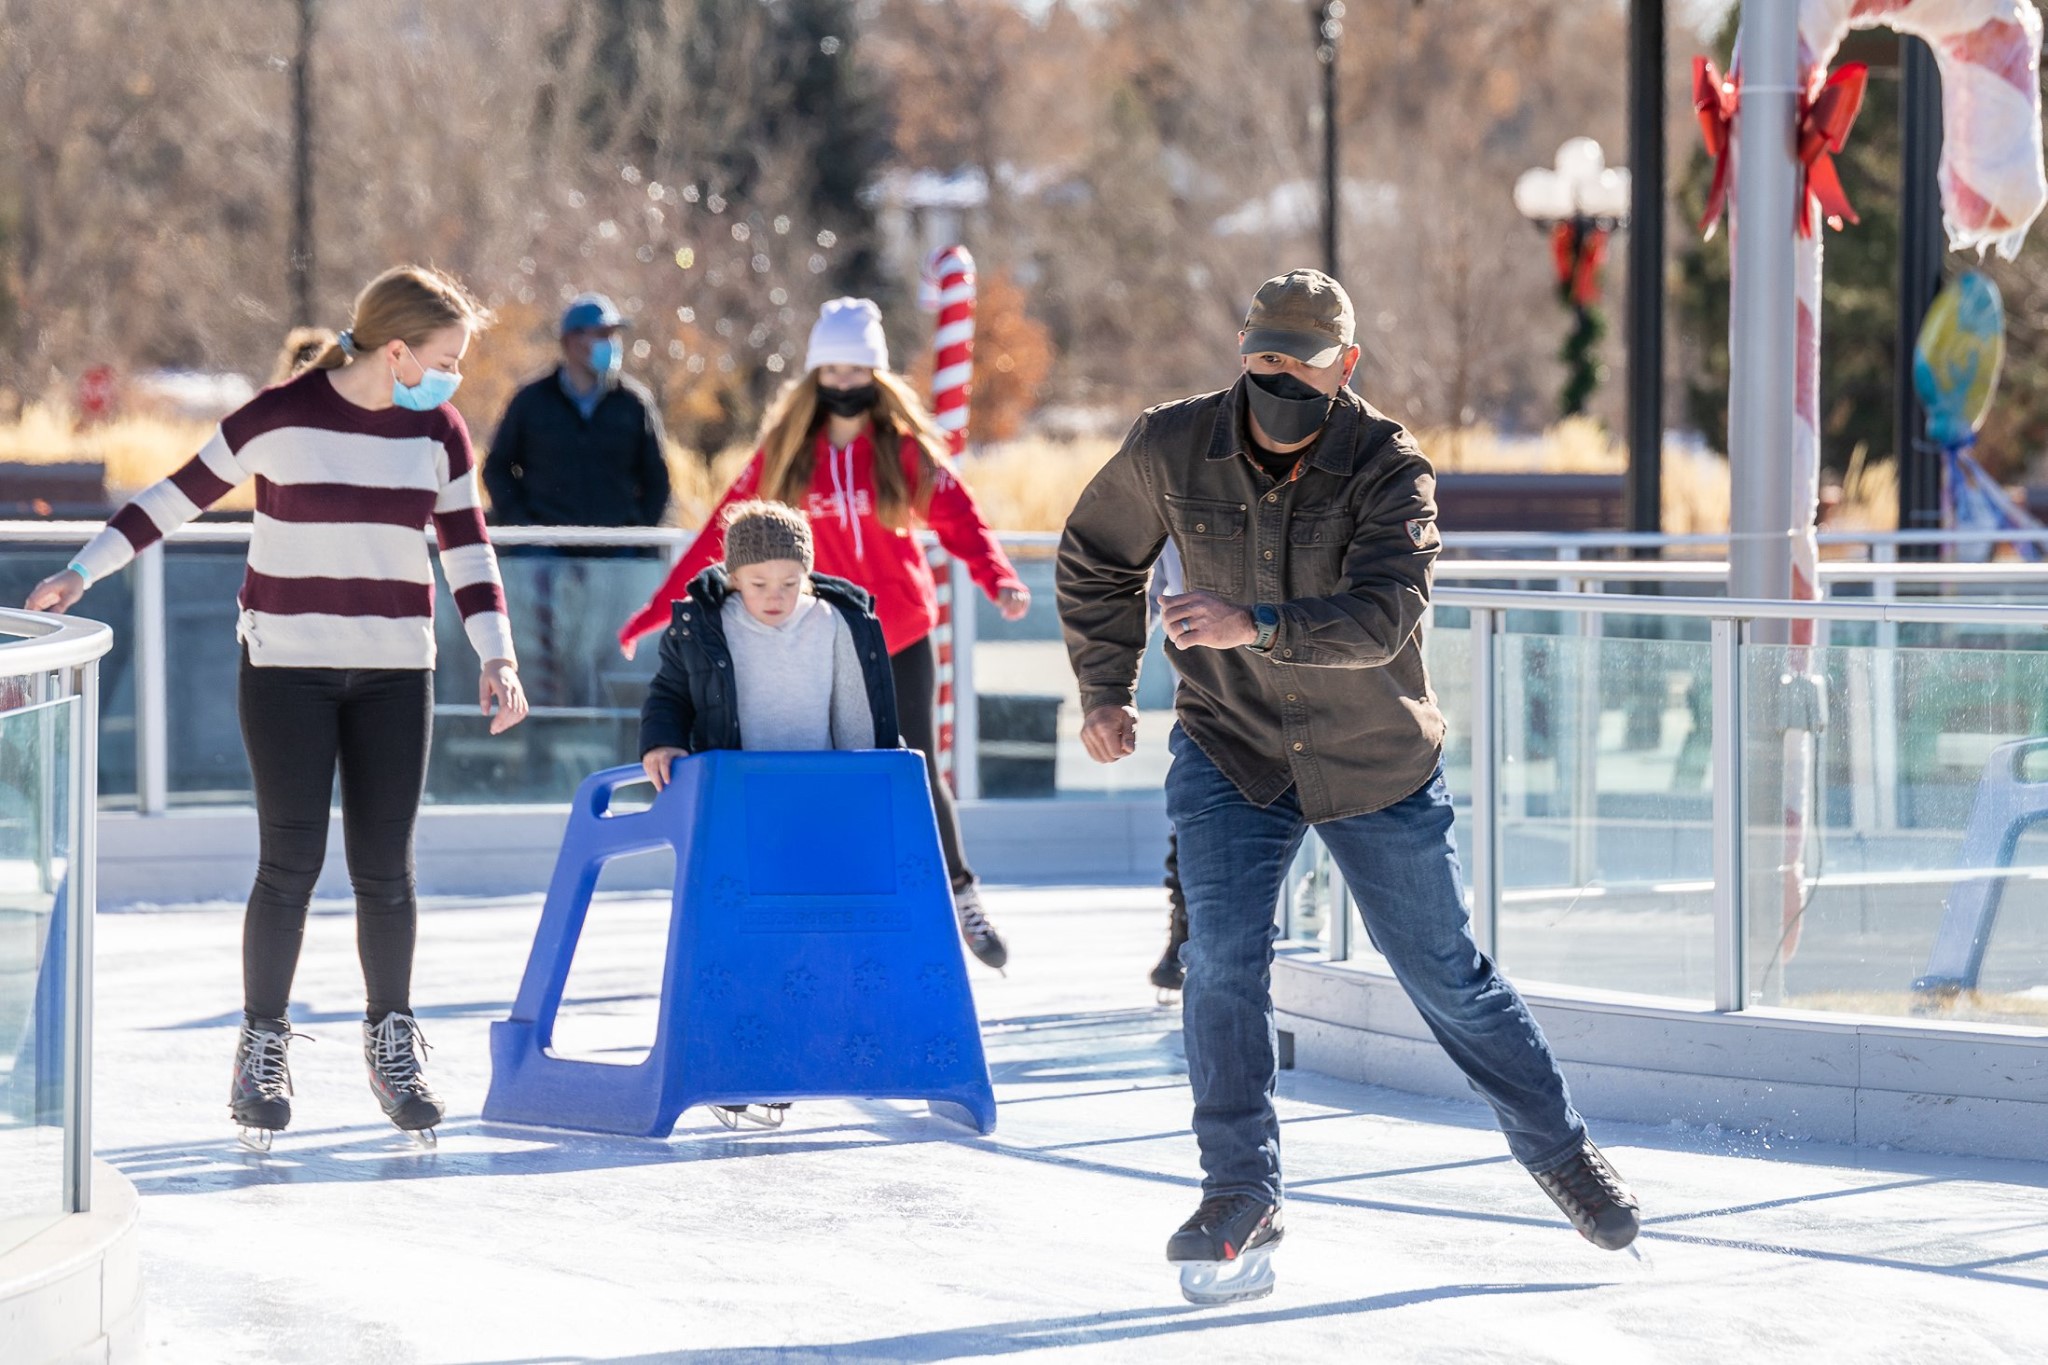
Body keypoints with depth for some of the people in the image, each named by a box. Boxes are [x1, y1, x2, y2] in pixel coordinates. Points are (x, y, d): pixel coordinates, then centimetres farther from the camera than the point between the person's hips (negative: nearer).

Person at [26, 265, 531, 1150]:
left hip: (394, 672, 3)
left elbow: (467, 549, 5)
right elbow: (181, 495, -2)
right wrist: (84, 572, -4)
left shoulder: (438, 432, 3)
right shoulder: (281, 418, -9)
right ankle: (263, 1047, 7)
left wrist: (496, 656, -6)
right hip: (287, 664, -3)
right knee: (291, 863, -6)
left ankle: (391, 1043, 19)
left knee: (384, 870, 2)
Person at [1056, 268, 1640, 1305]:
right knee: (1221, 959, -16)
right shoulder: (1171, 450, -11)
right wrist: (1104, 691, 4)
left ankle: (1557, 1148, 28)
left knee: (1447, 977, 8)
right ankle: (1241, 1197, -7)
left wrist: (1255, 624, -46)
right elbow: (1097, 559, 8)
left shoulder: (1389, 471, -19)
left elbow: (1382, 615, -32)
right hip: (1230, 754, 1)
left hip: (1377, 763, -1)